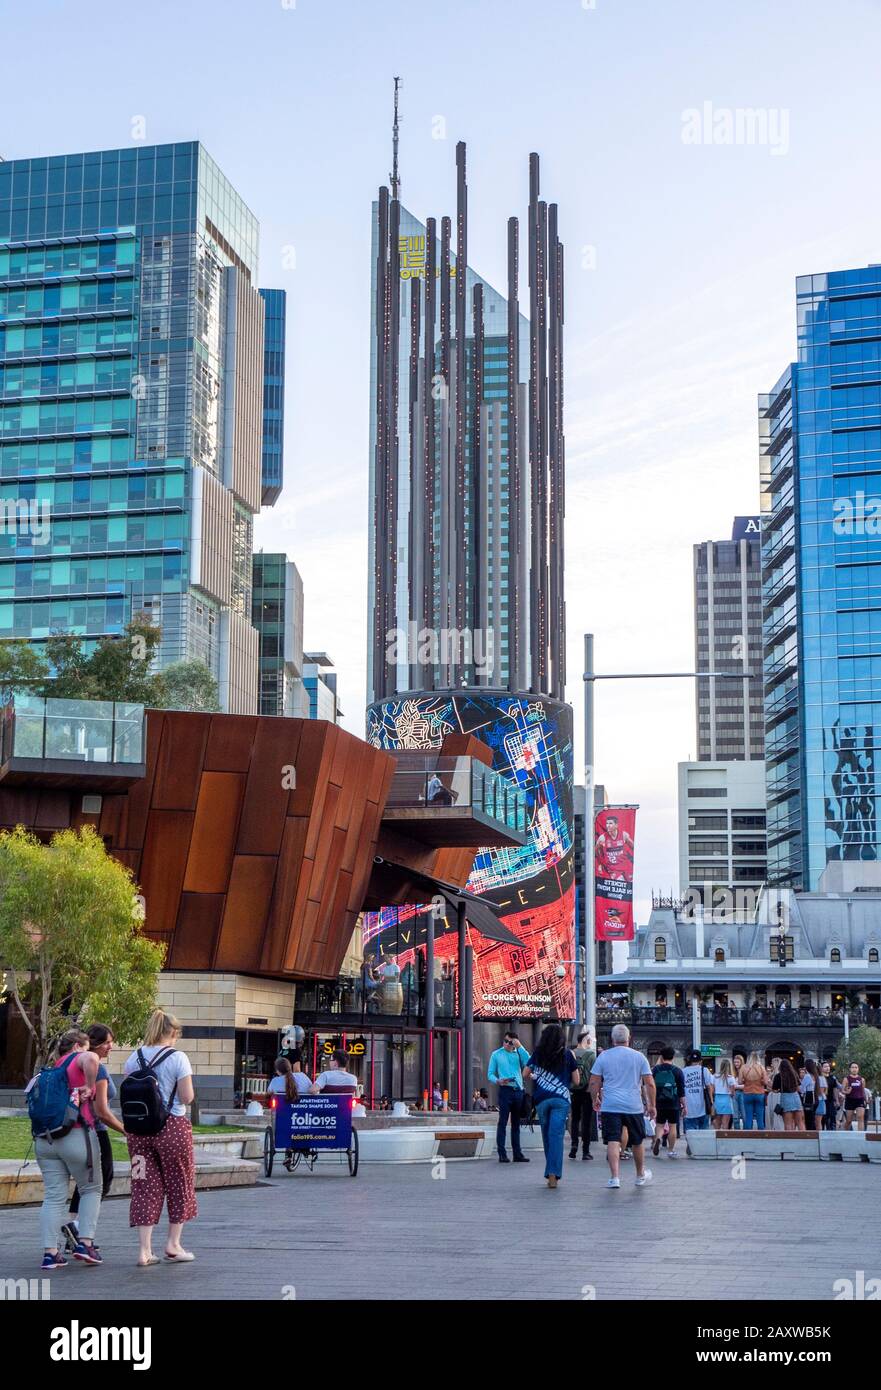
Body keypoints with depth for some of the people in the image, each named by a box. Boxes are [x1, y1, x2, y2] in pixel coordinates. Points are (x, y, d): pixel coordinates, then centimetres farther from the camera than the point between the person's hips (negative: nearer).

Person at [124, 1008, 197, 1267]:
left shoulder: (134, 1057, 5)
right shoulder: (178, 1058, -9)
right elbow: (187, 1097, -11)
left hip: (139, 1127, 4)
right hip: (173, 1127, -4)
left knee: (145, 1187, 6)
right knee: (178, 1184, 12)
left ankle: (145, 1250, 1)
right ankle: (173, 1245, 19)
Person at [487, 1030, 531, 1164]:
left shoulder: (518, 1054, 11)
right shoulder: (496, 1054, 7)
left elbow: (528, 1062, -9)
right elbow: (490, 1074, 4)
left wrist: (519, 1047, -8)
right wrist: (497, 1081, -16)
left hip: (518, 1091, 3)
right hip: (505, 1090, -3)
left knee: (516, 1123, 9)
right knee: (503, 1122, -6)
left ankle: (517, 1153, 14)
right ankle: (502, 1153, -6)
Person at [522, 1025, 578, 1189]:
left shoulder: (538, 1054, 6)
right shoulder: (567, 1054, 3)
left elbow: (525, 1074, 11)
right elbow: (576, 1080, 6)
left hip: (541, 1099, 2)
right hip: (561, 1099, -2)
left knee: (547, 1135, 13)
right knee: (556, 1135, -8)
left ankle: (551, 1172, 18)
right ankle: (553, 1173, -20)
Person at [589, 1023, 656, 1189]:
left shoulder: (604, 1056, 2)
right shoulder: (639, 1057, 4)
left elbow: (594, 1083, 2)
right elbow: (650, 1084, 2)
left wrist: (595, 1100, 16)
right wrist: (651, 1105, 10)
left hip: (610, 1106, -1)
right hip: (634, 1107, 1)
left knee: (613, 1141, -4)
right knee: (637, 1142, 15)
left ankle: (614, 1177, -14)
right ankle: (641, 1176, 30)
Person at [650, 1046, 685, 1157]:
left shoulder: (655, 1070, 2)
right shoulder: (677, 1071, -3)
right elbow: (682, 1091, -2)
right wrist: (684, 1105, 4)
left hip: (658, 1103, 1)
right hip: (674, 1104, -1)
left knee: (659, 1125, 11)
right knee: (672, 1126, 8)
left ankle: (657, 1138, -19)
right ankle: (671, 1150, 10)